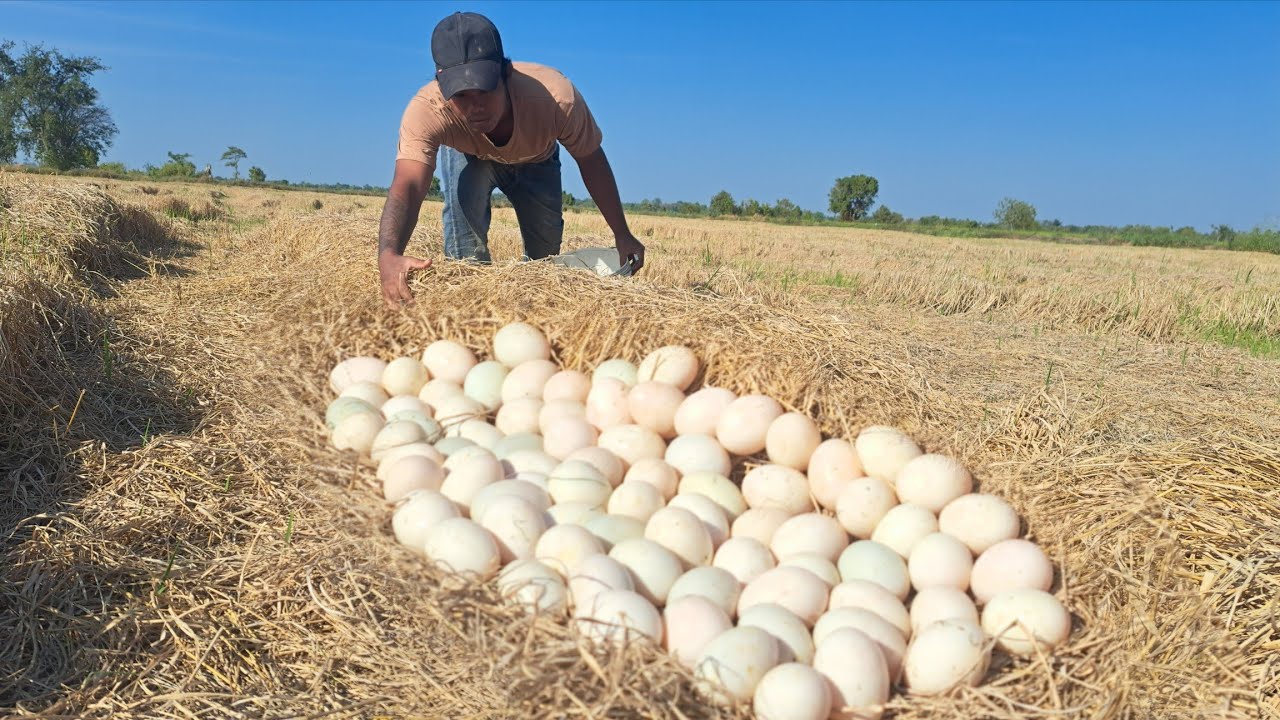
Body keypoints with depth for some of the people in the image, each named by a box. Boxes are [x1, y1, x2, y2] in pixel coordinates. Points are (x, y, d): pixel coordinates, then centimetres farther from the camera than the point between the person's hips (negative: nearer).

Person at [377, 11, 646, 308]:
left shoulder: (555, 96, -43)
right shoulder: (426, 110, -44)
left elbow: (591, 160, -26)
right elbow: (407, 185, -56)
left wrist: (622, 234, -23)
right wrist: (389, 255, -76)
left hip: (535, 161, 1)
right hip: (467, 157, -1)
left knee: (545, 249, 0)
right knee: (463, 199, -30)